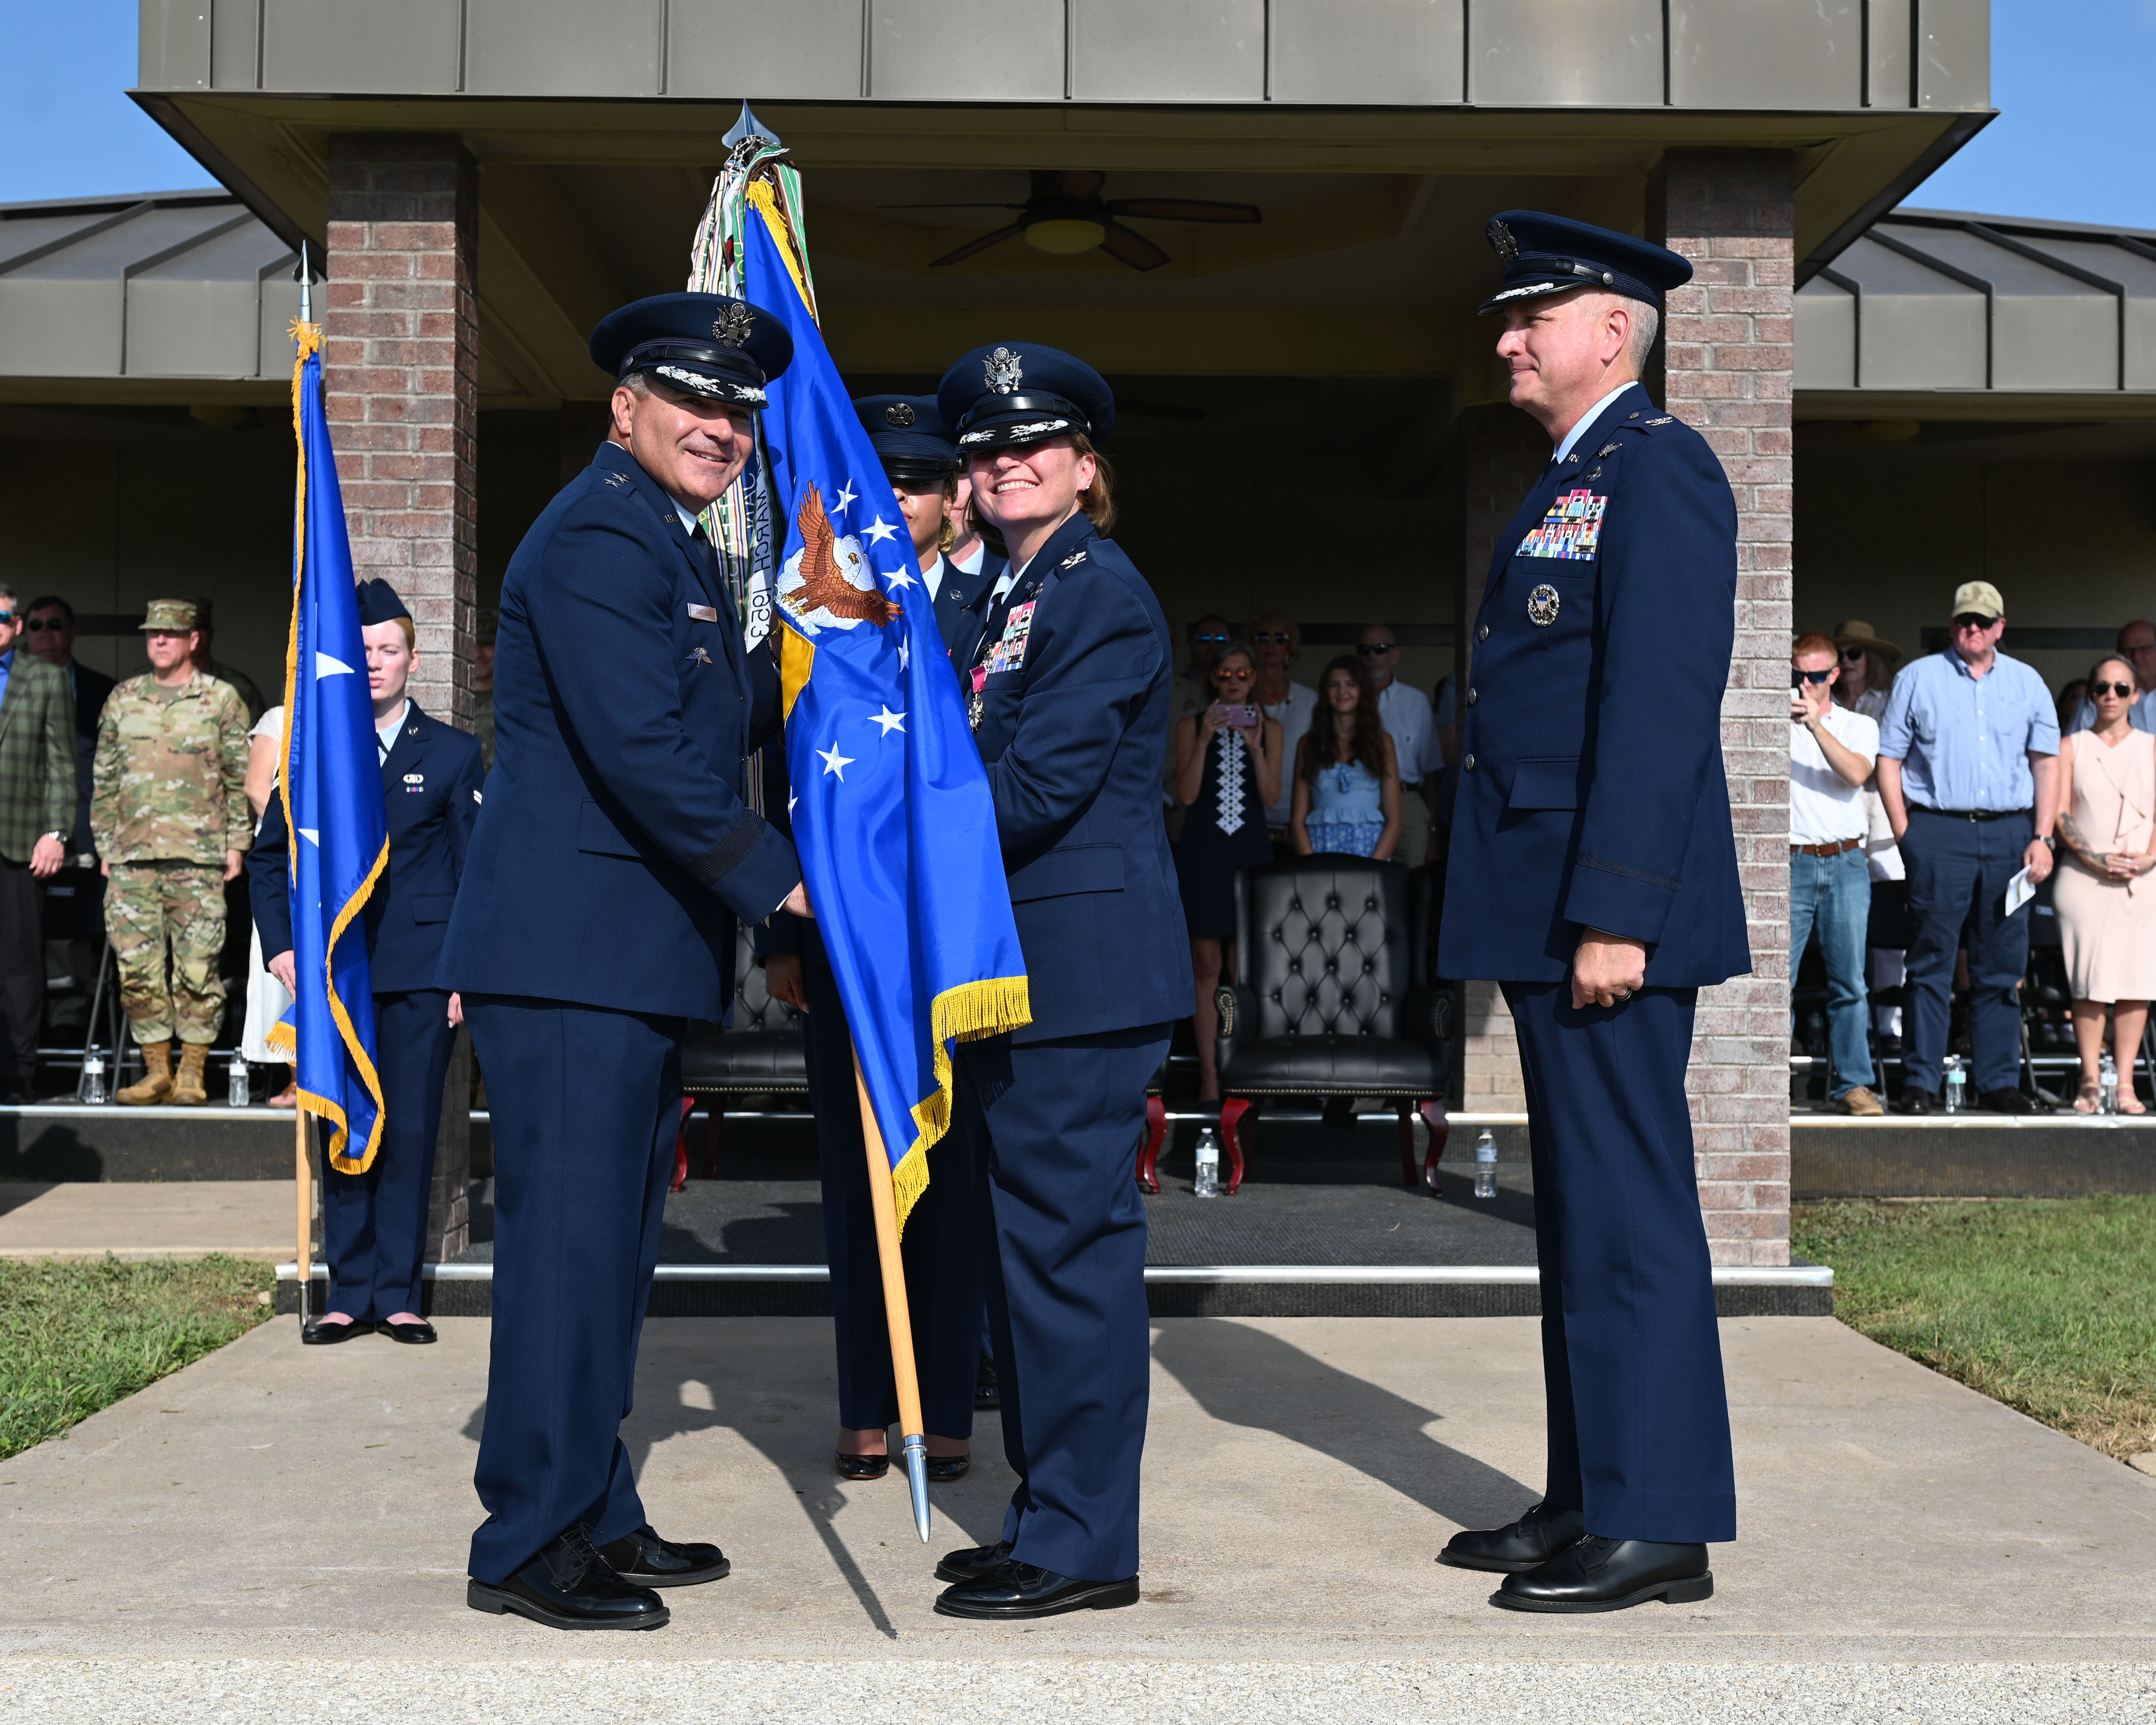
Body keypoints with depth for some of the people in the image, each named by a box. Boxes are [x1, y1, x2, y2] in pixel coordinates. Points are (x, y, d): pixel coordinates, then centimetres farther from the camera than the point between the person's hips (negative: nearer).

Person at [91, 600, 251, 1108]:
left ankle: (192, 1072, 6)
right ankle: (156, 1070, 10)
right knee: (137, 967, 1)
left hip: (199, 856, -3)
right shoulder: (122, 700, 13)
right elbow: (105, 780, 17)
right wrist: (105, 846, 12)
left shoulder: (222, 699, 4)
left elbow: (241, 779, 4)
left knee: (198, 966, -3)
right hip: (132, 857, 3)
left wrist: (237, 843, -2)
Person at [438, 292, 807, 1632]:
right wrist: (778, 880, -16)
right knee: (570, 1238, -6)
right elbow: (642, 751, -21)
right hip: (573, 955, -11)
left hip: (643, 959, 11)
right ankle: (529, 1543, 4)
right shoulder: (600, 538, -13)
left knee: (616, 1242, 15)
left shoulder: (678, 547, 20)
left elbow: (731, 718, 19)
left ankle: (596, 1515, 26)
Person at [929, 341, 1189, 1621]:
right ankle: (1049, 1514, 25)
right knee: (1028, 1243, 14)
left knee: (1068, 1241, -6)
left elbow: (1038, 786, -19)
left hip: (1086, 970, -10)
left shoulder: (1102, 591, -11)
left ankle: (1083, 1542, 3)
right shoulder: (1021, 596, 19)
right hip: (1023, 970, 10)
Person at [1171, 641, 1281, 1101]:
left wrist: (1255, 746, -16)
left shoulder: (1269, 727, 9)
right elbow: (1186, 794, -3)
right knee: (1207, 965, -3)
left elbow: (1271, 794, -2)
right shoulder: (1191, 726, 6)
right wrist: (1205, 740, -13)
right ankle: (1208, 1074, -1)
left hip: (1249, 849, 1)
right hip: (1203, 850, -1)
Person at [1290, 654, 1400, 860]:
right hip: (1321, 847, 0)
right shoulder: (1310, 743, 13)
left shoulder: (1382, 741, 11)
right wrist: (1312, 867, -8)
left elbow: (1394, 821, 5)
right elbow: (1298, 819, 7)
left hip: (1370, 846, 0)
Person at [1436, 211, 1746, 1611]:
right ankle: (1592, 1497, 22)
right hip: (1550, 911, 10)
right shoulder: (1572, 481, 21)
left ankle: (1660, 1523, 2)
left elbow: (1663, 706, -19)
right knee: (1579, 1211, 13)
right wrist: (1541, 917, 18)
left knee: (1629, 1211, -5)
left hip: (1611, 910, -10)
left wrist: (1613, 916, -24)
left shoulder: (1658, 469, -10)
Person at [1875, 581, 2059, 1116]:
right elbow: (1889, 760, 5)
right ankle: (1920, 1083, -1)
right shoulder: (1918, 679, 7)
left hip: (2009, 835, 3)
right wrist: (1905, 833, -3)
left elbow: (2046, 761, 12)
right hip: (1938, 833, -2)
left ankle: (1999, 1081, 10)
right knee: (1931, 964, -4)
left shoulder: (2027, 683, 14)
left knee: (2002, 965, 5)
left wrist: (2041, 837, 3)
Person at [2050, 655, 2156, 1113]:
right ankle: (2091, 1081, 1)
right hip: (2084, 876, -1)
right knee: (2089, 982, -5)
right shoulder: (2070, 747, 10)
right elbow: (2060, 813, 1)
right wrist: (2096, 859, -12)